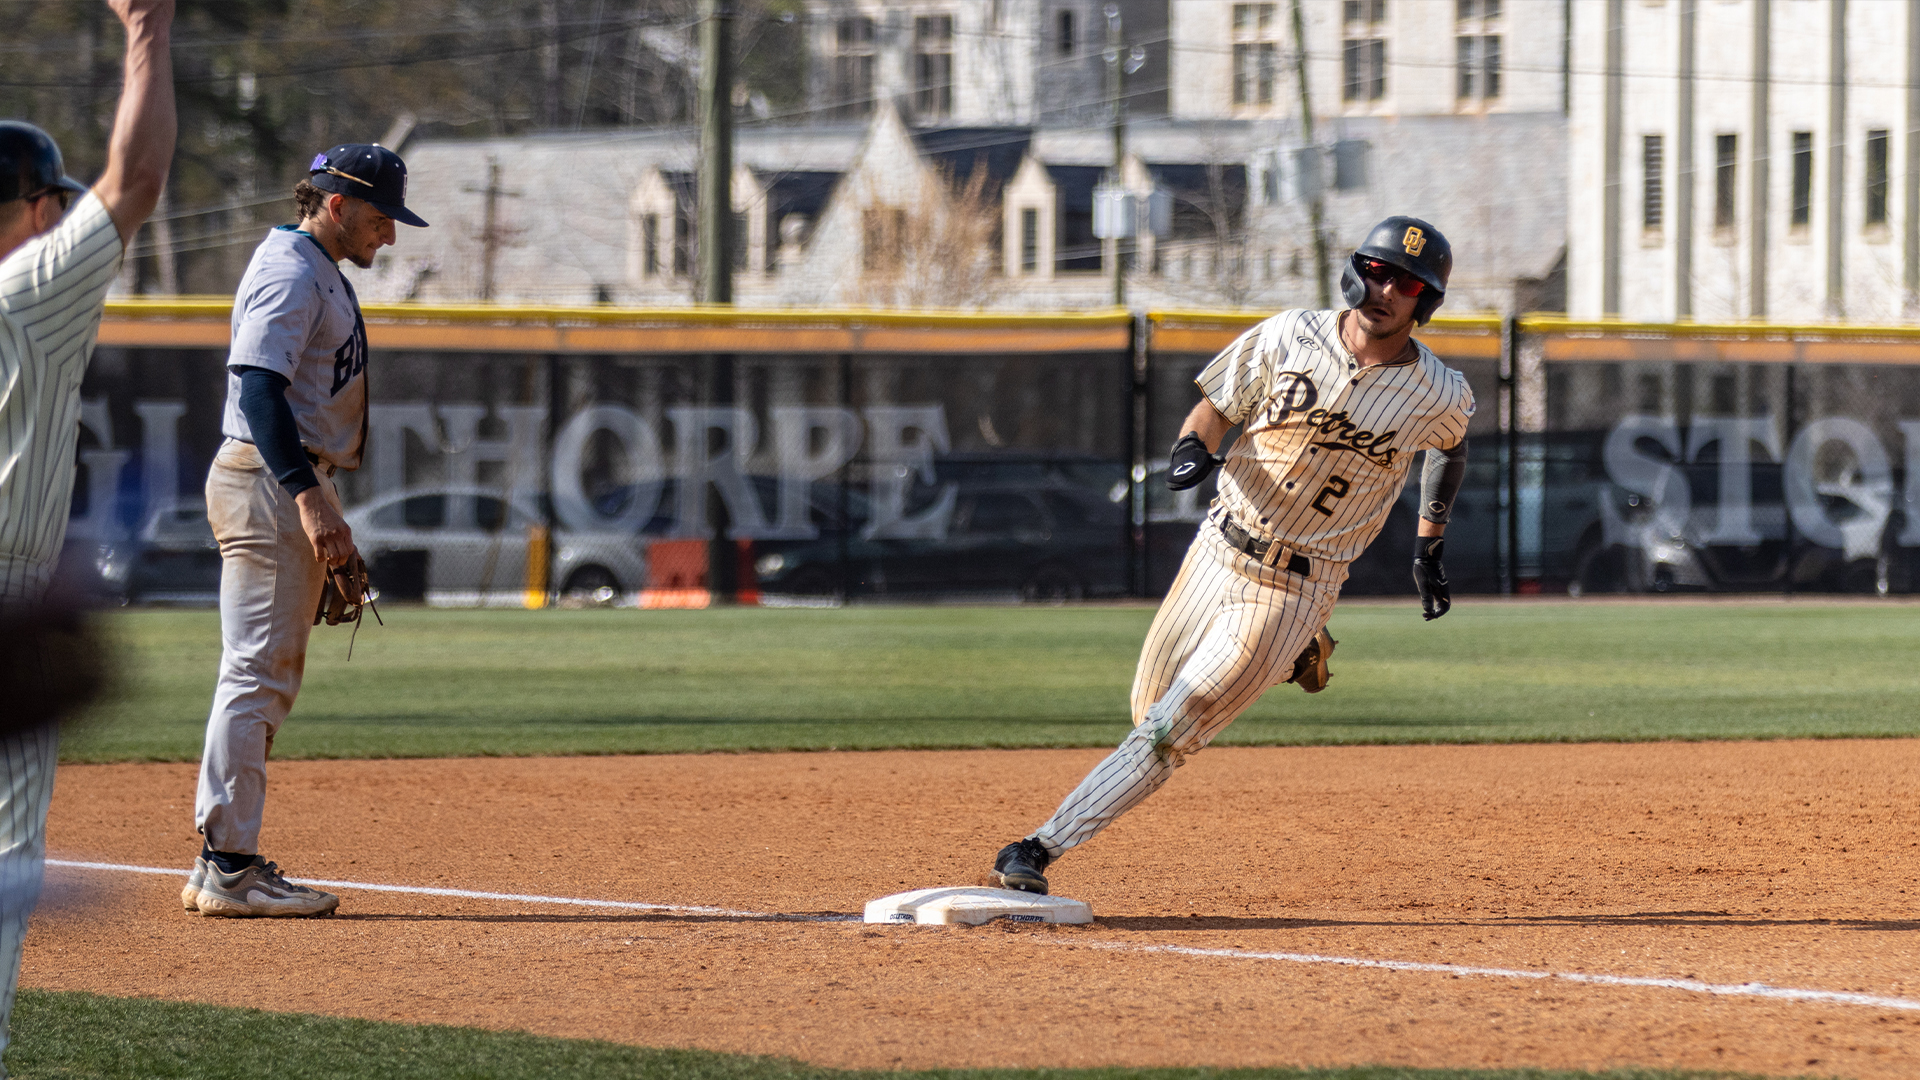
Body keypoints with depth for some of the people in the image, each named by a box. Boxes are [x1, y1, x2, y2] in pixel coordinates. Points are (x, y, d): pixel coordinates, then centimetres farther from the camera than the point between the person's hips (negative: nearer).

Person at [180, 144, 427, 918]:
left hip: (292, 484, 11)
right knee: (257, 671, -11)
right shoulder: (290, 273, -13)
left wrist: (323, 507, 23)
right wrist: (308, 497, -31)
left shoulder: (319, 273, 20)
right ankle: (228, 868, -13)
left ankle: (223, 864, 15)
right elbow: (258, 387, -23)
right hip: (268, 481, -11)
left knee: (269, 677, 12)